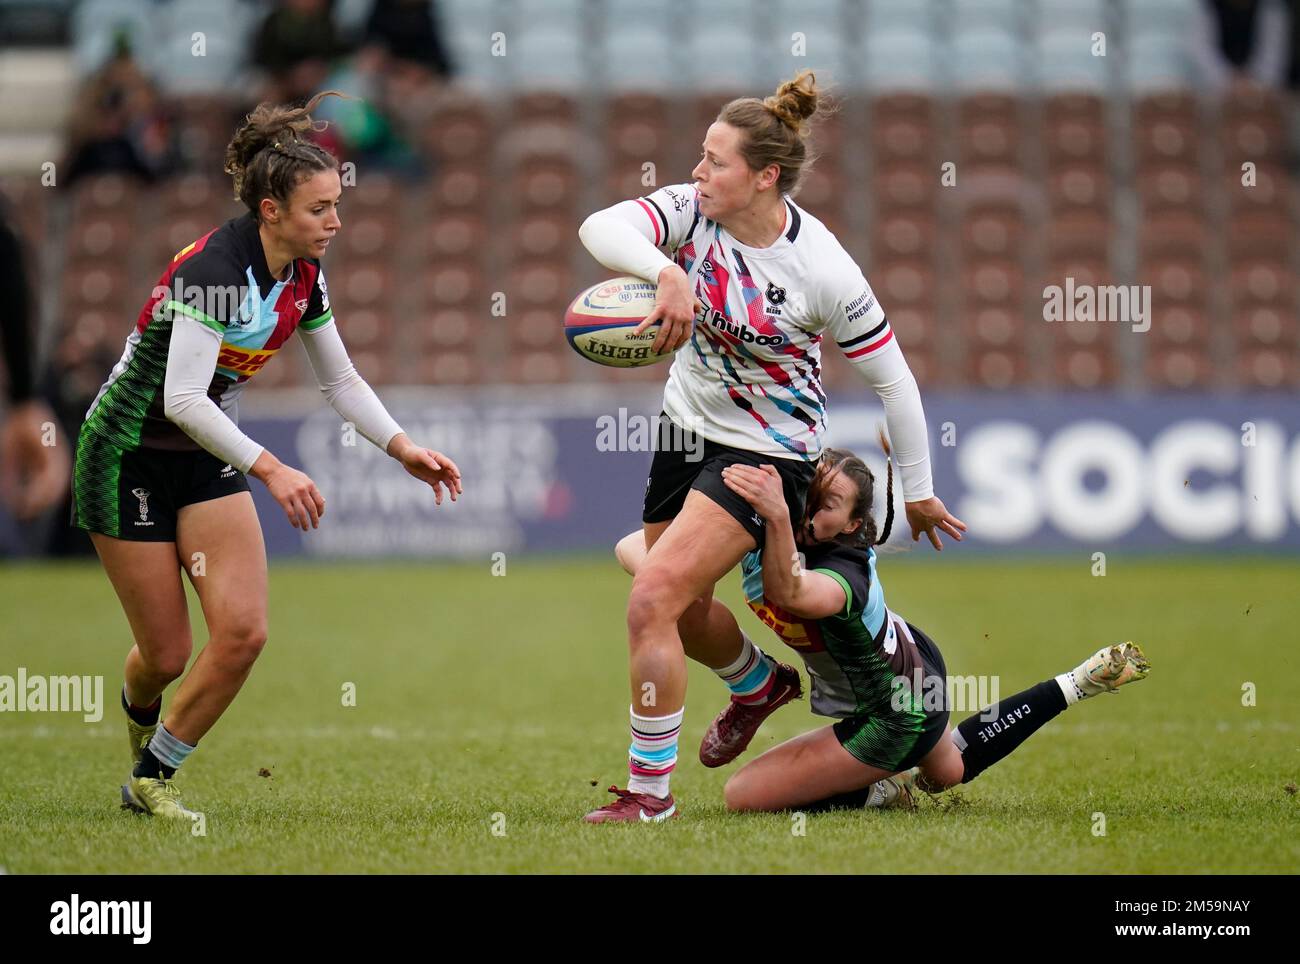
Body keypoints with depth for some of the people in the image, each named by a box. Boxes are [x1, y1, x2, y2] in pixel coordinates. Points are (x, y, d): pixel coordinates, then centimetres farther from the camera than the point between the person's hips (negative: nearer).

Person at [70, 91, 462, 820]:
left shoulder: (305, 275, -2)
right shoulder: (215, 267, -27)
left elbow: (342, 380, 10)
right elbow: (182, 399, -33)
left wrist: (403, 448, -2)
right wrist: (270, 470, -37)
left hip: (208, 459, 7)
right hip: (128, 457, -7)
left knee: (244, 630, -10)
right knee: (168, 654, 0)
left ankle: (152, 776, 7)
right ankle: (139, 713, 38)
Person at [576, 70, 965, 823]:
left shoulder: (825, 272, -23)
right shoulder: (693, 210, -12)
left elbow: (893, 379, -13)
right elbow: (601, 228, -29)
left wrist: (918, 491, -5)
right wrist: (667, 272, -49)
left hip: (767, 451, -6)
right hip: (688, 427, 6)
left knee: (652, 603, -18)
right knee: (684, 610, 21)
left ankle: (651, 789, -5)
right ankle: (761, 687, 55)